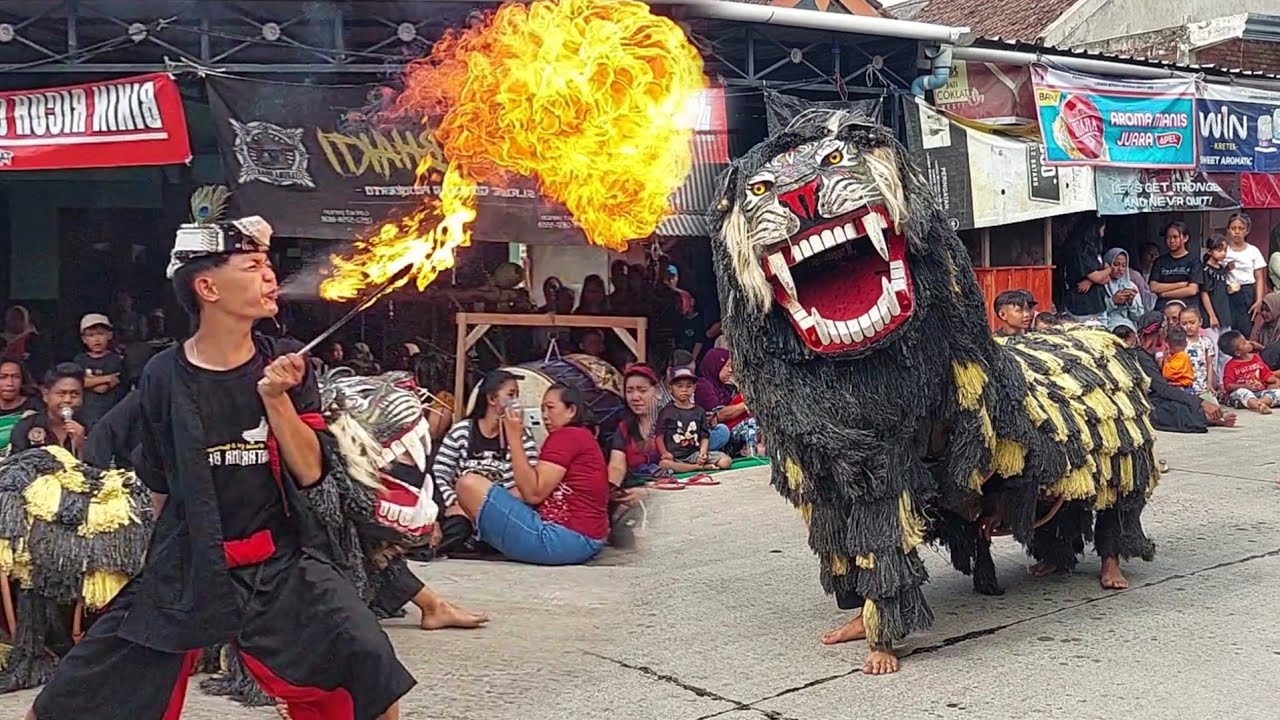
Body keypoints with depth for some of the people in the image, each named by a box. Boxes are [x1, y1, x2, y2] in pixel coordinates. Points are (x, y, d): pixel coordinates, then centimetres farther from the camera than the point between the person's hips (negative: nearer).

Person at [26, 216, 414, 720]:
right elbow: (160, 484, 11)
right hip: (188, 563, 0)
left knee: (369, 663, -18)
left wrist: (275, 396, -19)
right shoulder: (164, 375, -4)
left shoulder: (284, 363, -3)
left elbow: (309, 471, -8)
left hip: (282, 559, 0)